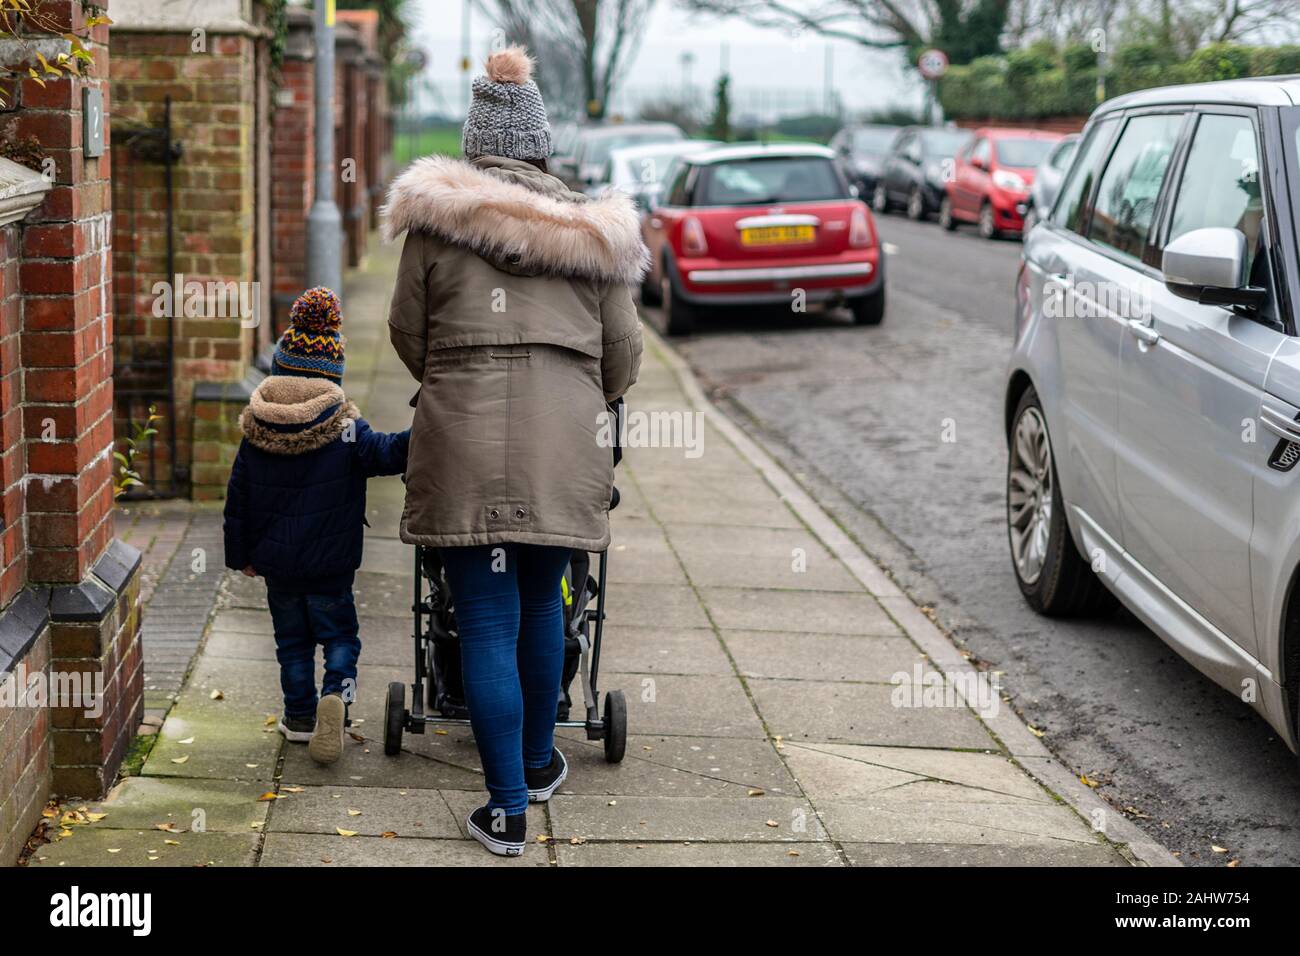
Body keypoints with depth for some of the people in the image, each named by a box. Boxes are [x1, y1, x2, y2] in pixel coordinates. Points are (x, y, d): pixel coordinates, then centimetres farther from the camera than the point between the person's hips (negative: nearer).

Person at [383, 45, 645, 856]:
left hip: (464, 442, -2)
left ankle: (508, 809, 5)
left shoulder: (436, 218, 2)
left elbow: (408, 333, 10)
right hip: (563, 443, 2)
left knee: (487, 623, 3)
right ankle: (539, 763, 36)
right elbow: (624, 352, 12)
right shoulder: (590, 228, 7)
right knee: (542, 603, 20)